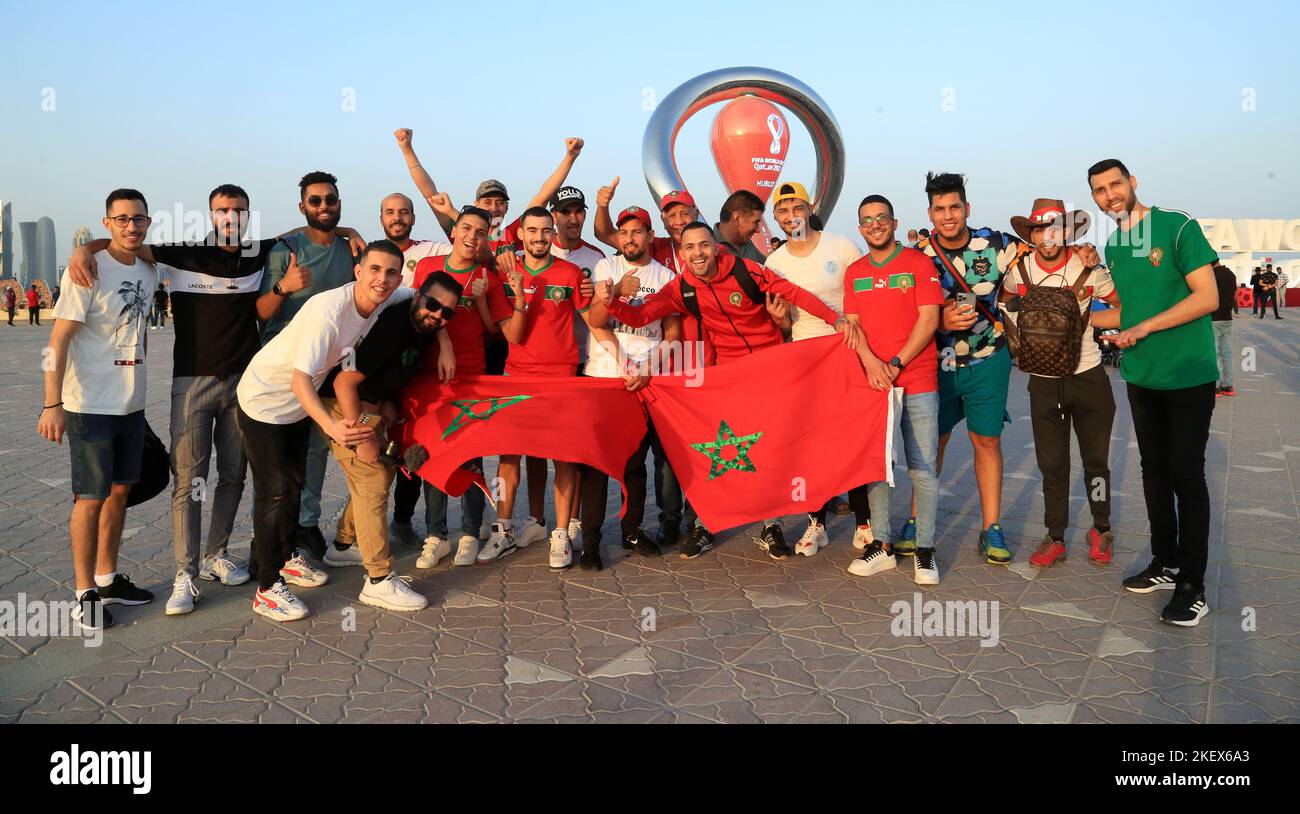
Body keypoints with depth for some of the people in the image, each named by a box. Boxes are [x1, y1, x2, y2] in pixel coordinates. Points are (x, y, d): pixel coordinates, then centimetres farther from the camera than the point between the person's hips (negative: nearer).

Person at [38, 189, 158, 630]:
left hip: (132, 406, 7)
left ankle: (108, 579, 28)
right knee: (91, 498, -1)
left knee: (119, 491, 14)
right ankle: (85, 594, 10)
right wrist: (52, 404, -22)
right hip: (90, 408, -7)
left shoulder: (149, 270, 7)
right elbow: (59, 339, -17)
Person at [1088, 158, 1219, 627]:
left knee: (1186, 476, -4)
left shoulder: (1178, 227, -10)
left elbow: (1207, 297, -16)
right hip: (1141, 378, 6)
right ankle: (1166, 564, 27)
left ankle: (1192, 585, 5)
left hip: (1188, 377, -6)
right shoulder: (1113, 247, 10)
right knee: (1154, 470, 13)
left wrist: (1144, 328, -18)